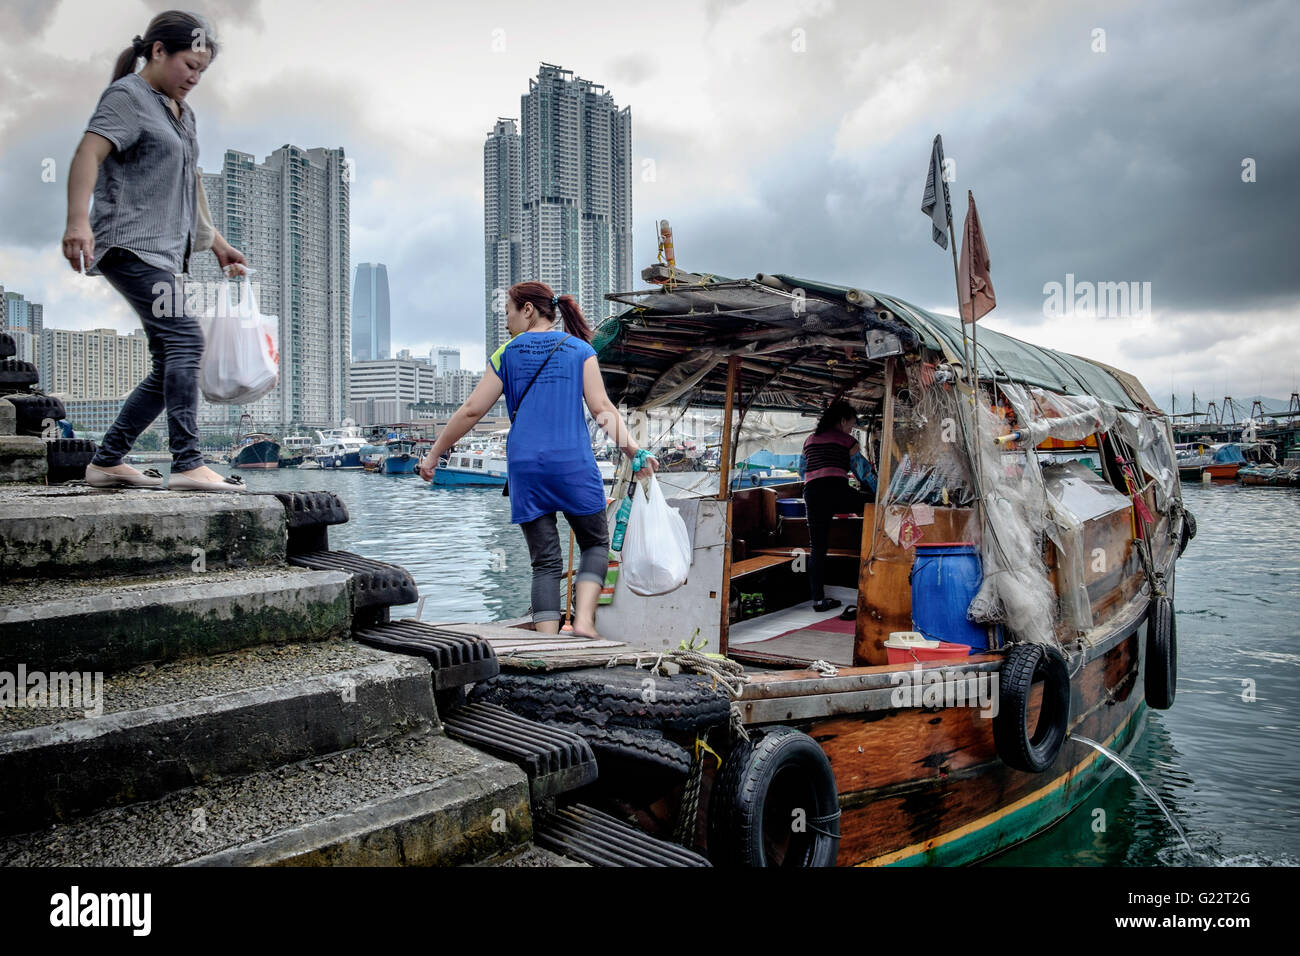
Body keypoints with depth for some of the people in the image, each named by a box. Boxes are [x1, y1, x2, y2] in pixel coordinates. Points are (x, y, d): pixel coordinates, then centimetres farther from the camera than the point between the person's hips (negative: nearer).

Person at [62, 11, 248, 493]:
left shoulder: (182, 112, 25)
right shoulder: (127, 96, -2)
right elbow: (87, 155, -16)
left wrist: (218, 245, 32)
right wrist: (77, 221, -30)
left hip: (165, 254, 9)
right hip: (130, 246, -9)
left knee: (170, 368, 5)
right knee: (185, 338, -23)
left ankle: (106, 462, 14)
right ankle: (187, 464, -26)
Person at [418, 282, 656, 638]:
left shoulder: (507, 354, 9)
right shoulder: (580, 349, 8)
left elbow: (472, 410, 8)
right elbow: (601, 407, -4)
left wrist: (434, 454, 16)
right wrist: (633, 450, -1)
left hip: (524, 467, 1)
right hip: (573, 463, -1)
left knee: (545, 561, 6)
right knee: (596, 544, 15)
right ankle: (583, 620, -5)